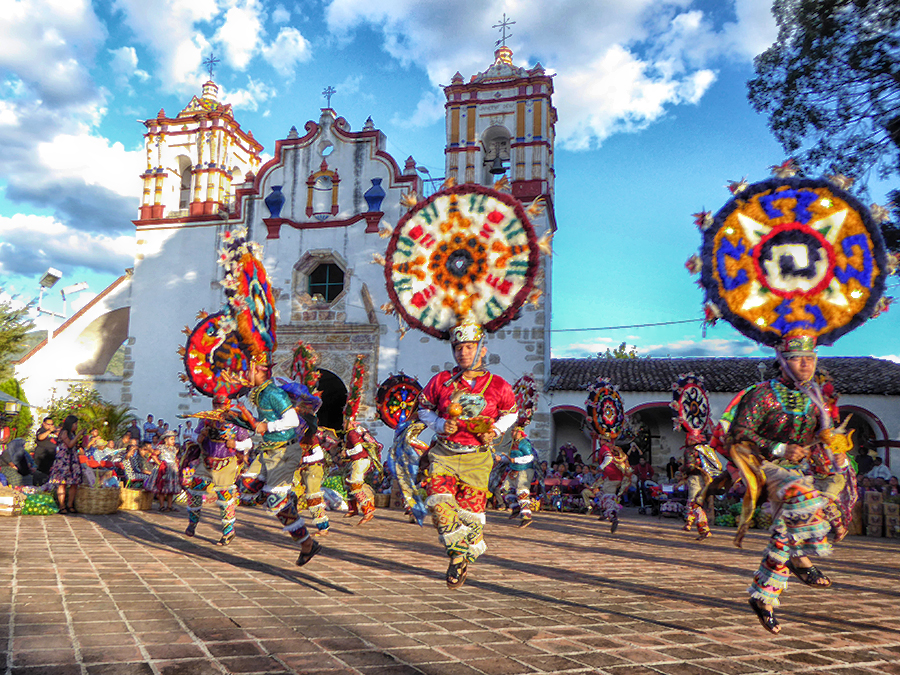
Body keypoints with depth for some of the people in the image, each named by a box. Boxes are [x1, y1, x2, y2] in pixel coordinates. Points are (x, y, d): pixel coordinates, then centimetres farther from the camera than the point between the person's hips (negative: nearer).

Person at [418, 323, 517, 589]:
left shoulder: (498, 386, -1)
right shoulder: (441, 381, -1)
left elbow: (510, 413, 16)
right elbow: (424, 408, 13)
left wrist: (495, 430, -2)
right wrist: (440, 425, -5)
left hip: (477, 458, 0)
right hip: (444, 453, 1)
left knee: (470, 511, 0)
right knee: (439, 502, -18)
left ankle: (463, 559, 26)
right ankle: (459, 551, 2)